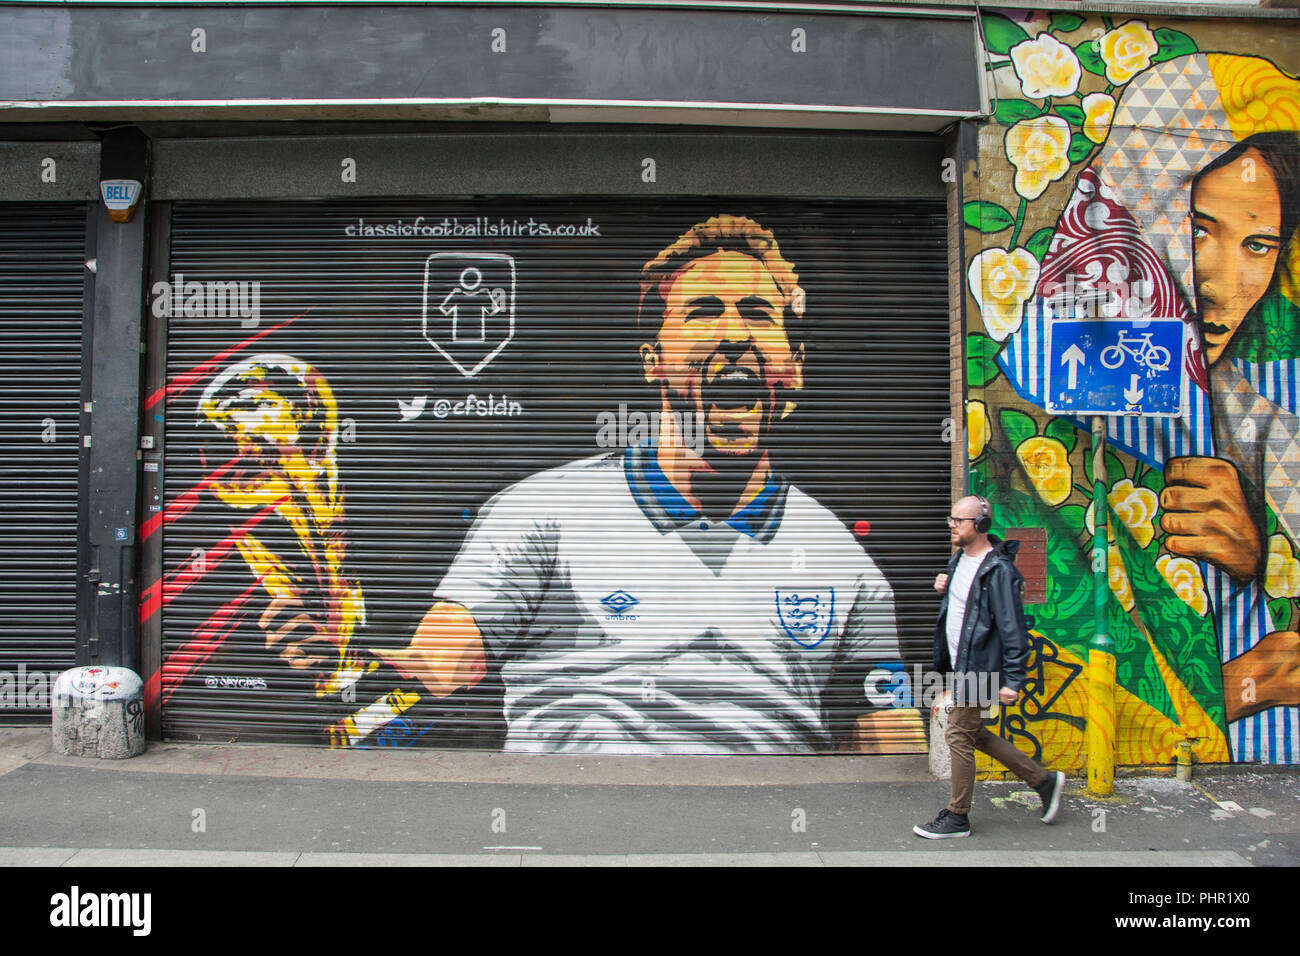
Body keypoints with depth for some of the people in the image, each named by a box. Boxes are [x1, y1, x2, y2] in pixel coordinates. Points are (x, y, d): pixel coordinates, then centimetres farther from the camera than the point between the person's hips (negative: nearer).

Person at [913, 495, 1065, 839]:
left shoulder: (998, 569, -18)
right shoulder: (959, 559, 10)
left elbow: (1012, 627, -20)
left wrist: (1013, 680, -22)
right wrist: (944, 587, 3)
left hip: (978, 667, -10)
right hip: (960, 665, 10)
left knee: (960, 736, -3)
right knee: (974, 733, 17)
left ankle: (957, 818, 11)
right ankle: (1044, 780, 29)